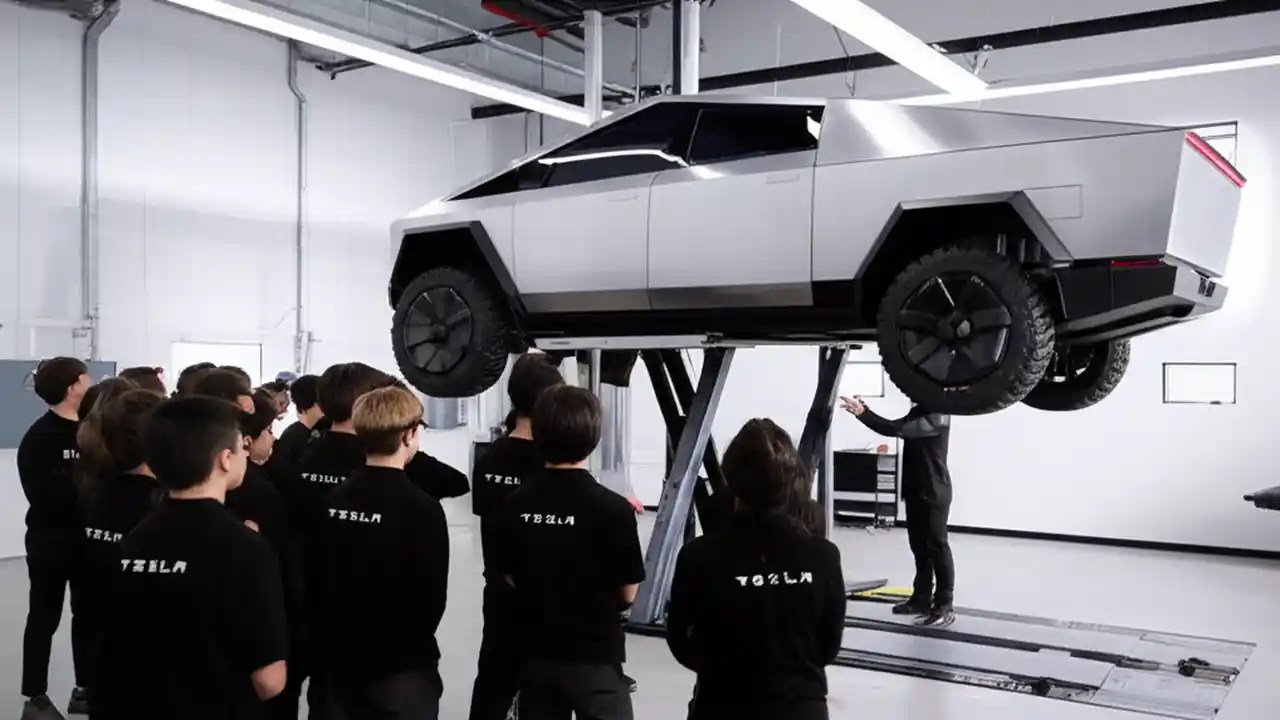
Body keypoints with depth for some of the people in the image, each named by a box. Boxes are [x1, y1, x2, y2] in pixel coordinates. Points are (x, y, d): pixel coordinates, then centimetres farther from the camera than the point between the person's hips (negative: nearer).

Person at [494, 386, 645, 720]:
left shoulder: (517, 502, -4)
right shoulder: (612, 508, -17)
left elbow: (510, 576, 6)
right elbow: (628, 593, -8)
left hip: (536, 652, 5)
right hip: (594, 655, -4)